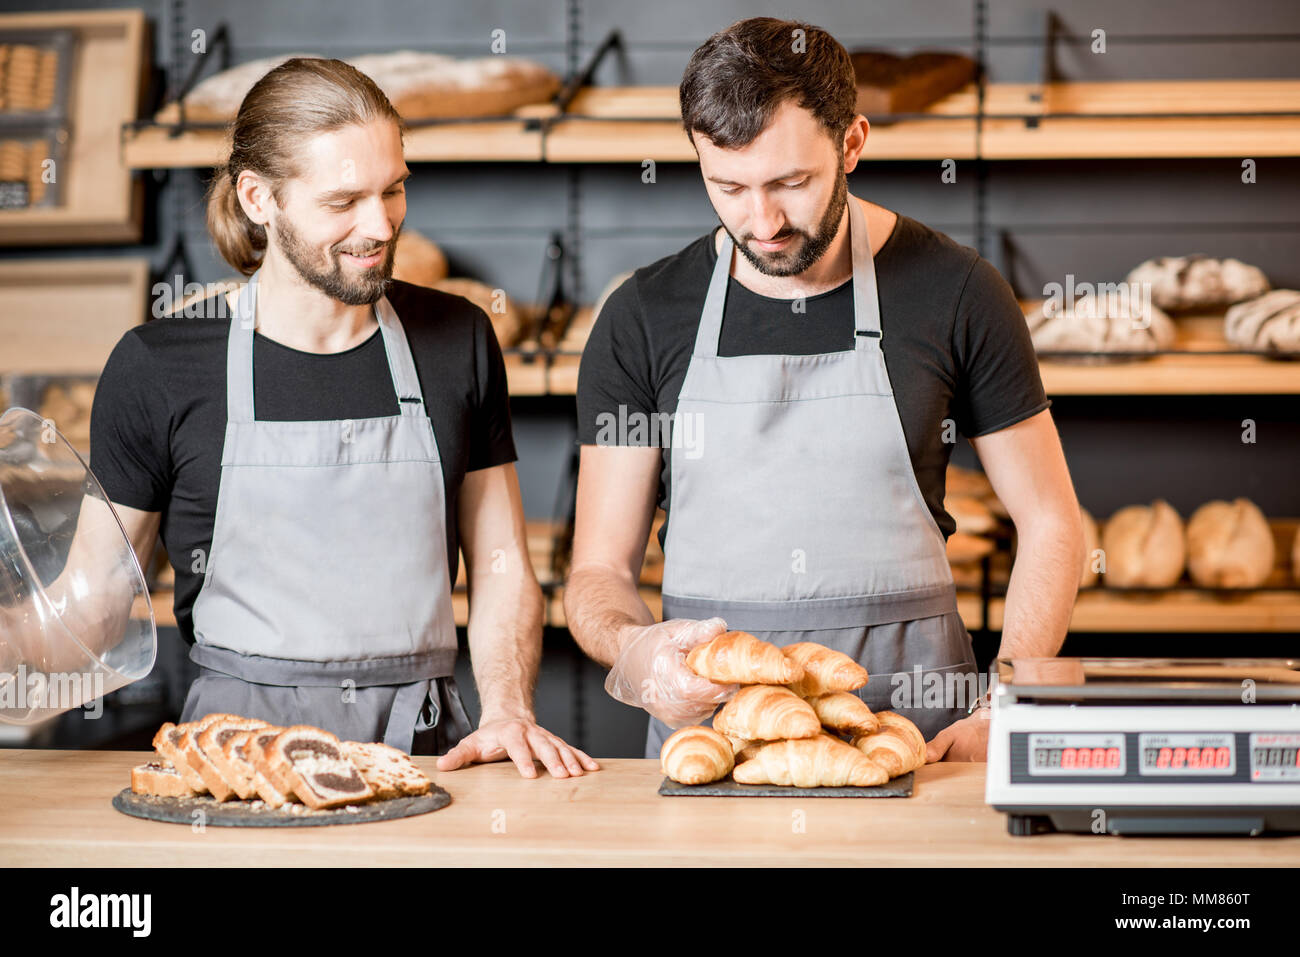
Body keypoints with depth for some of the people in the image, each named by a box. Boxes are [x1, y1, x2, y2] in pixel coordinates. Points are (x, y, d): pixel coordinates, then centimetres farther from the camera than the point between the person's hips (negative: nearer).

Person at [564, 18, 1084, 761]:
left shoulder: (955, 294, 3)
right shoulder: (642, 319, 6)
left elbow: (1050, 522, 9)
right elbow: (599, 572, 8)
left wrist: (1005, 717, -4)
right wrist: (632, 649, -16)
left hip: (910, 728, -1)